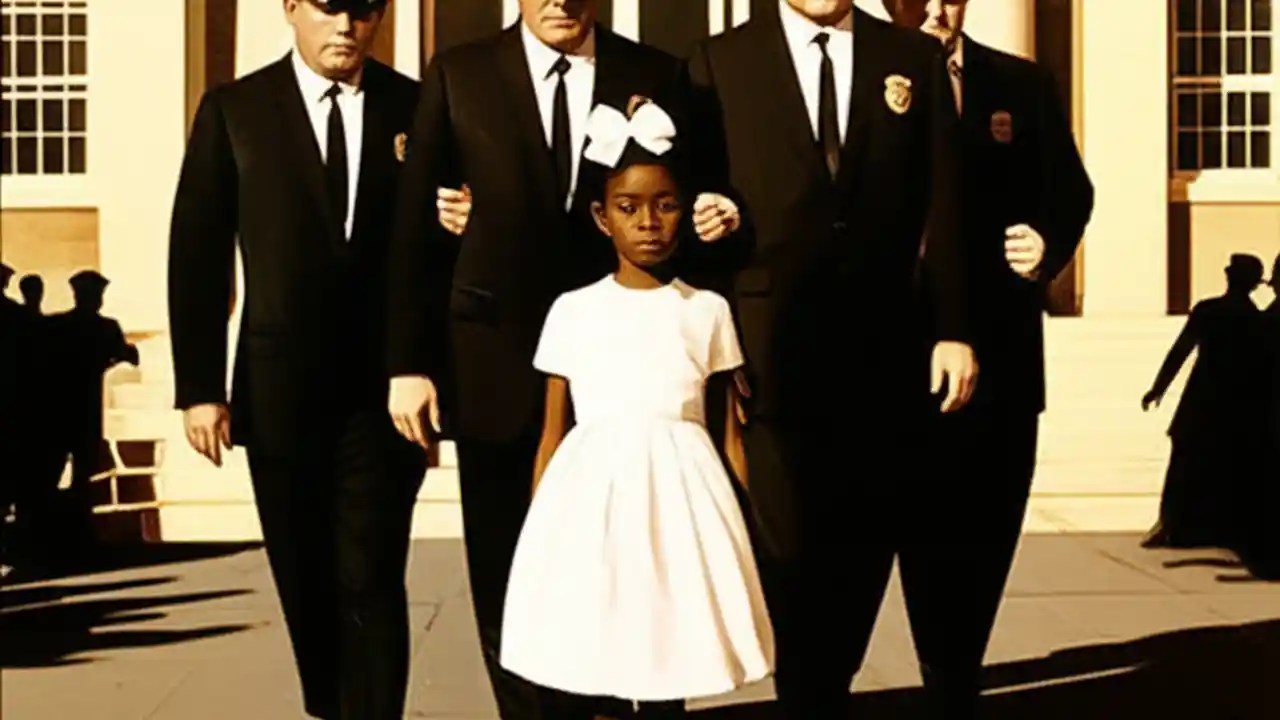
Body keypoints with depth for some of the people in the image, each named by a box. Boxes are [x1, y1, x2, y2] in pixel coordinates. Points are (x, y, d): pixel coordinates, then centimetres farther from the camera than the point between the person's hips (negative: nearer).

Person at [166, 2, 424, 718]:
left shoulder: (416, 107, 3)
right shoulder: (233, 110, 3)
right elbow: (197, 256, 2)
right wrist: (200, 387, -4)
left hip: (383, 386, -1)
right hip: (280, 388, 1)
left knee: (371, 580, -6)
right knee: (307, 581, 13)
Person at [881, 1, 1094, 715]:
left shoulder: (1026, 84, 8)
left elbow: (1071, 193, 7)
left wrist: (1049, 247, -12)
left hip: (1001, 351, 3)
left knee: (987, 530, 11)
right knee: (929, 534, 5)